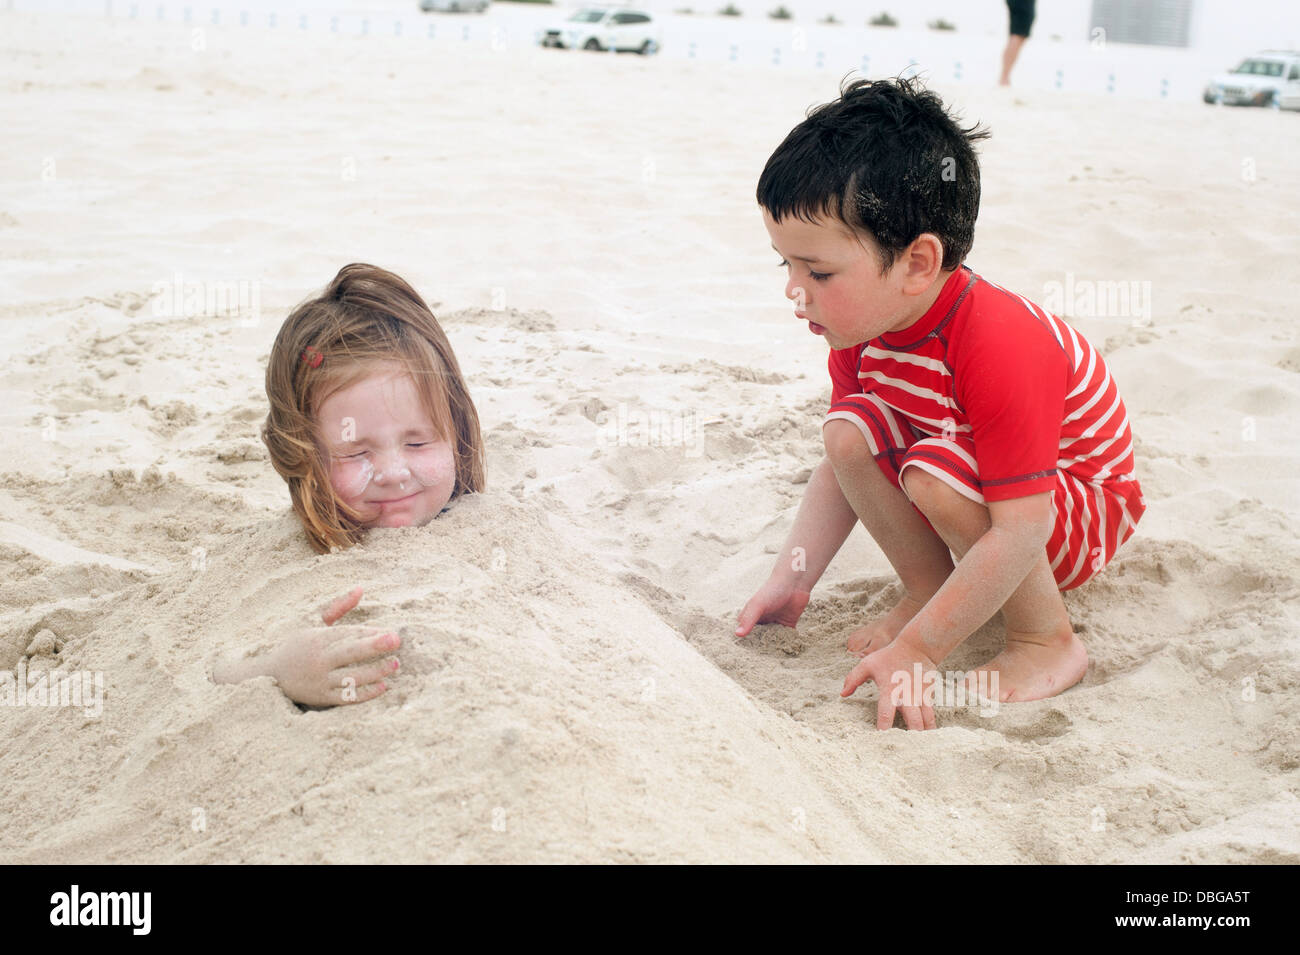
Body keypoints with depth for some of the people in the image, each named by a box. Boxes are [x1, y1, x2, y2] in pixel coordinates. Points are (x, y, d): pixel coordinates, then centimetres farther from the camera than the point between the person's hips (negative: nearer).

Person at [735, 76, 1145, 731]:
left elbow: (1019, 533, -37)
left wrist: (916, 649, -35)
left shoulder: (998, 347, -37)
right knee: (849, 431, -15)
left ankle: (1047, 641, -15)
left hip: (1079, 513, -7)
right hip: (980, 491, 7)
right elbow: (840, 470, 1)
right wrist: (791, 580, -8)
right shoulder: (858, 325, -11)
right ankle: (929, 591, 0)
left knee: (936, 469, -34)